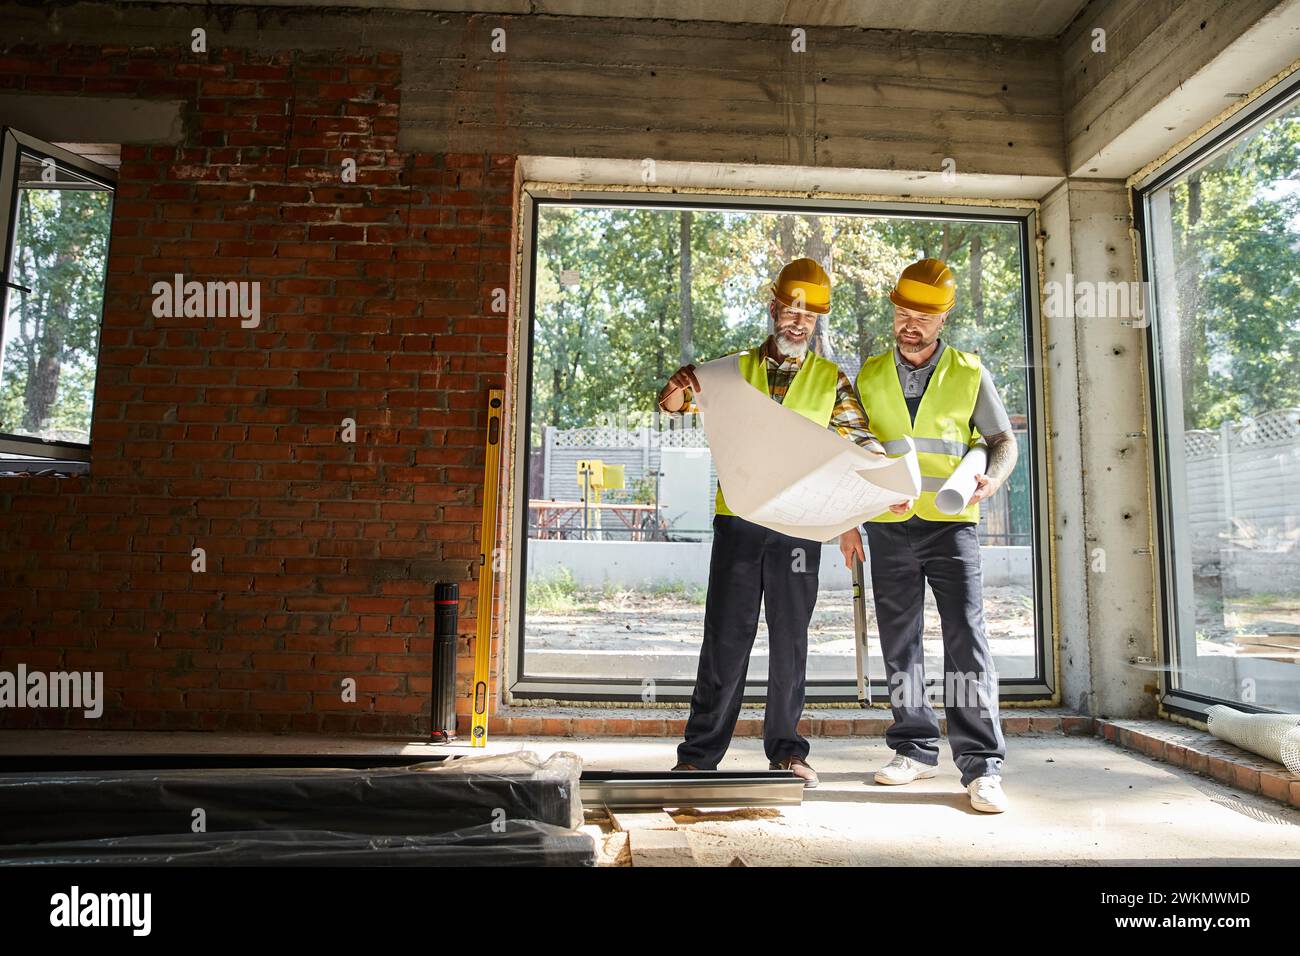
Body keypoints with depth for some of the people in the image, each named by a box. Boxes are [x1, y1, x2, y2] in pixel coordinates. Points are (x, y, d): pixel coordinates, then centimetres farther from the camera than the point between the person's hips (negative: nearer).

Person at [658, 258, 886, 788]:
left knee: (790, 638, 7)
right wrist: (680, 385, -21)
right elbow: (673, 405, 4)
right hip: (738, 519, 0)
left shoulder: (832, 379, 9)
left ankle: (786, 749, 20)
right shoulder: (736, 369, 10)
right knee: (725, 635, 2)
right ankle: (700, 752, 11)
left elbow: (861, 439, 2)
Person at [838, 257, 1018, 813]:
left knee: (966, 638, -8)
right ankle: (915, 748, 20)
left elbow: (1003, 440, 11)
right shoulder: (870, 375, 10)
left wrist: (993, 478, -12)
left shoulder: (969, 374, 6)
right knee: (900, 642, 7)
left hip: (951, 524, -2)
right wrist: (847, 522, 6)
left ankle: (981, 765, 0)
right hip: (889, 527, 2)